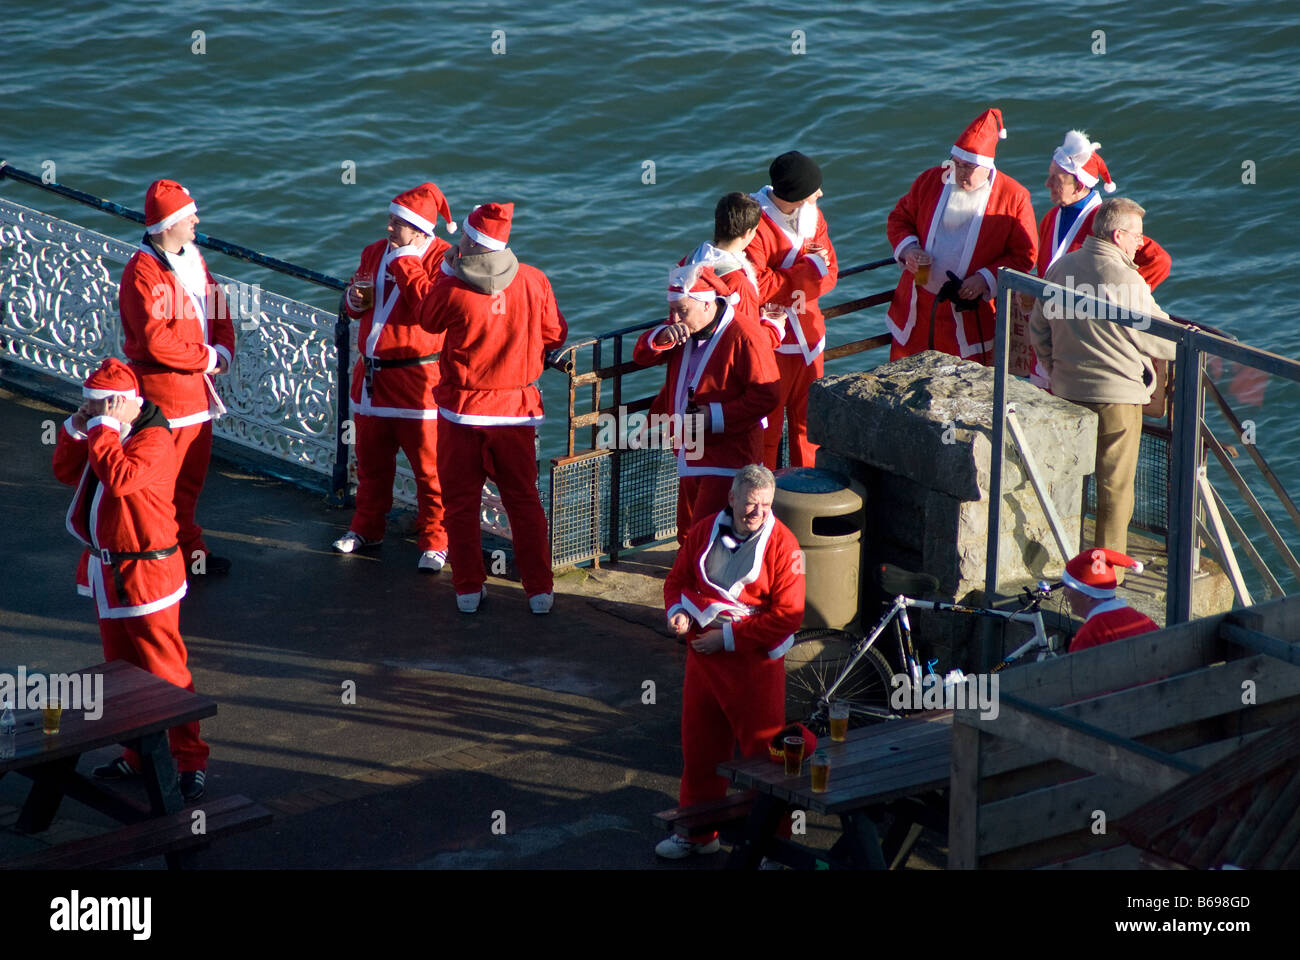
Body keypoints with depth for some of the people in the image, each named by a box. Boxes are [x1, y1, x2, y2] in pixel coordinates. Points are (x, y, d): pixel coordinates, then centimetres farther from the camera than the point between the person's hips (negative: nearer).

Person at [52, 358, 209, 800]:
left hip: (145, 572, -10)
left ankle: (190, 762, 2)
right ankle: (138, 755, 30)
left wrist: (101, 427, -28)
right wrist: (76, 428, -3)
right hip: (106, 571, 10)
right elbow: (66, 472, 11)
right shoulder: (106, 433, 7)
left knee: (165, 671, -5)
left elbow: (120, 479, -34)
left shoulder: (154, 440, -20)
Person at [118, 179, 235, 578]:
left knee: (192, 473, 18)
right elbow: (156, 341, -25)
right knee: (164, 477, -2)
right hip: (163, 387, -9)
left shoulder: (192, 258, 9)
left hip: (197, 385, 9)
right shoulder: (142, 272, -20)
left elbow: (216, 308, 16)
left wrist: (224, 351, -3)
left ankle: (188, 550, 29)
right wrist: (207, 358, -17)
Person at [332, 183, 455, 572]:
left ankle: (434, 541, 6)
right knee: (371, 458, 16)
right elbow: (360, 306, 24)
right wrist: (354, 301, 0)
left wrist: (403, 262, -18)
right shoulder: (376, 252, 11)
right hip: (372, 374, 6)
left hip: (417, 376, -6)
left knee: (428, 464, -2)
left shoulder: (441, 258, -9)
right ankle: (366, 528, 31)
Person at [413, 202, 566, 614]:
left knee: (462, 502, 11)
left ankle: (469, 588, 12)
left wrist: (446, 270, 10)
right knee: (523, 499, 12)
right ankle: (539, 589, 11)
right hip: (517, 409, 2)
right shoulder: (534, 281, -9)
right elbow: (556, 334, 2)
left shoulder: (453, 288, -16)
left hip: (462, 409, -2)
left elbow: (426, 319, 4)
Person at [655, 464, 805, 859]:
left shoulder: (781, 544, -12)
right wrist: (678, 611, -7)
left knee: (762, 753, 0)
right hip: (702, 658, 5)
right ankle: (698, 833, 30)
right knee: (699, 748, 15)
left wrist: (728, 637, -17)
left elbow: (787, 616, -15)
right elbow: (679, 579, 16)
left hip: (754, 664, -5)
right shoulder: (706, 531, 2)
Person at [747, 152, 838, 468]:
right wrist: (808, 269, -18)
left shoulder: (812, 215, 5)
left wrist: (804, 290, -15)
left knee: (808, 418, 16)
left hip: (808, 333, 7)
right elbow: (756, 287, -25)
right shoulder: (755, 223, -19)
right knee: (767, 424, -1)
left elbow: (830, 270, 7)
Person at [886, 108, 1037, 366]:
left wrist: (985, 279, -17)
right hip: (916, 311, 3)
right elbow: (899, 219, 14)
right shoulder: (931, 180, 3)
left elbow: (1024, 255, -4)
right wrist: (907, 249, -7)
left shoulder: (1014, 197, -8)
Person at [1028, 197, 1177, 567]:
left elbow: (1038, 329, 13)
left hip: (1066, 391, 6)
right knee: (1115, 487, 3)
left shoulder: (1060, 268, 4)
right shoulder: (1125, 280, -17)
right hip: (1116, 394, -6)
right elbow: (1158, 339, -10)